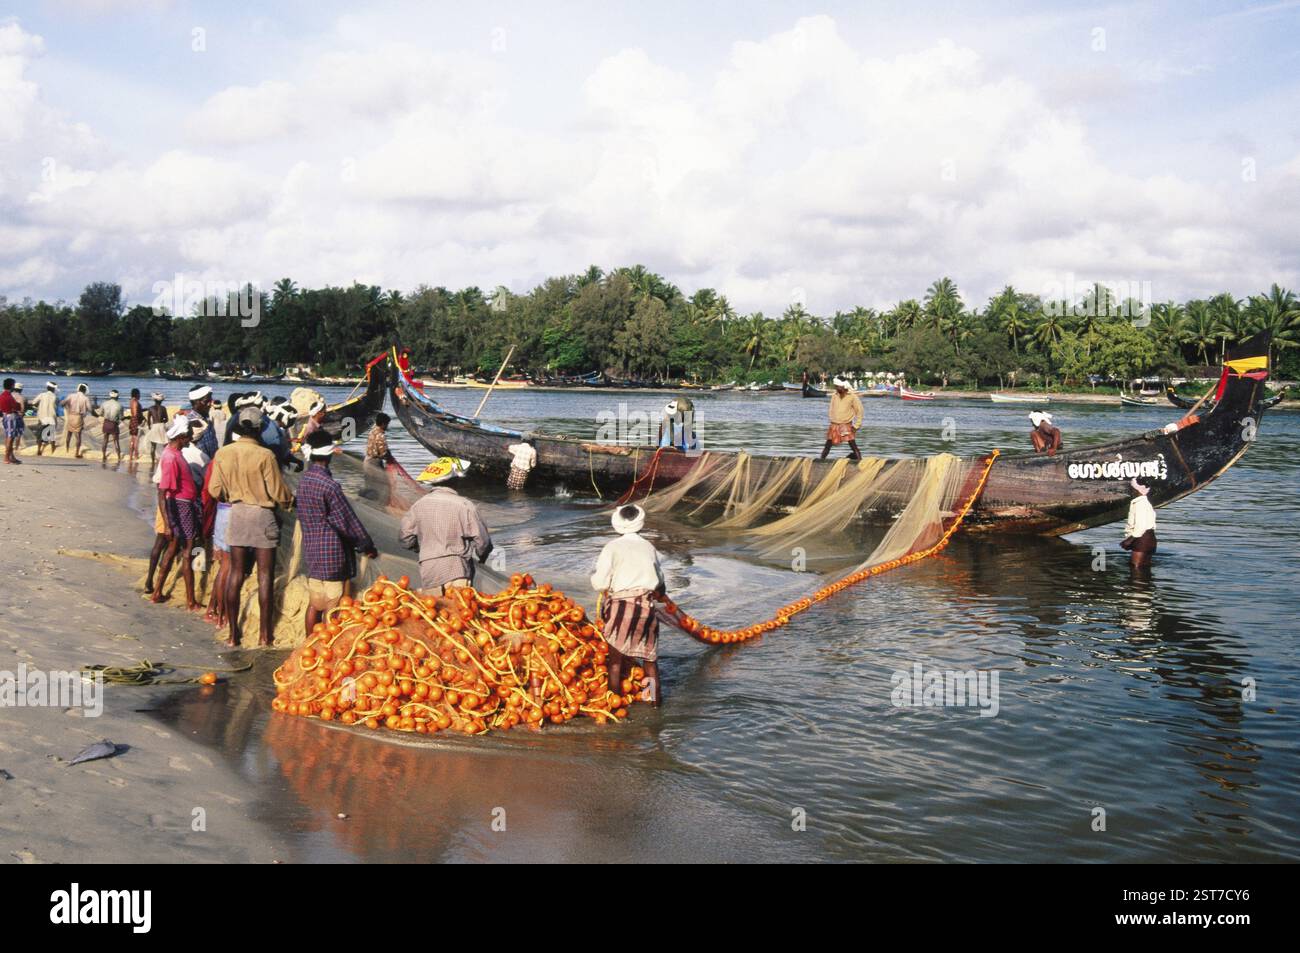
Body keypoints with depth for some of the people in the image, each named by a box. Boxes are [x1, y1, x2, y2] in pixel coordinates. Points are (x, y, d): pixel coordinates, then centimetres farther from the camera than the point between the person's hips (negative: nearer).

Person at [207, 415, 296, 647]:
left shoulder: (222, 453, -4)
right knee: (265, 575, 4)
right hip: (263, 515, -4)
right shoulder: (264, 455, -16)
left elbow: (215, 490, 2)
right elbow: (279, 491, -10)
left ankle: (233, 633, 13)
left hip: (237, 513, 4)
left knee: (235, 572, 10)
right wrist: (290, 501, 12)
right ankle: (264, 634, 8)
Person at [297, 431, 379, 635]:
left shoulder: (304, 480, 5)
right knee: (333, 610, 0)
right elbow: (347, 520, -16)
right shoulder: (329, 485, -20)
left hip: (312, 551, 8)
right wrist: (367, 545, -3)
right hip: (332, 554, -8)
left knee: (314, 604, 16)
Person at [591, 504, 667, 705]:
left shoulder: (613, 547, -2)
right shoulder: (649, 547, 10)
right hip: (647, 606, 4)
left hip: (621, 605, -3)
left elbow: (599, 583, -7)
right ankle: (655, 698, 23)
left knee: (616, 657, 7)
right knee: (649, 655, 16)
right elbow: (659, 581, 20)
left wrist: (594, 574, 15)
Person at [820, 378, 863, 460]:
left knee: (853, 446, -8)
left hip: (847, 426, -4)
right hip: (834, 425, 4)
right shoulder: (834, 396, 2)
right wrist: (832, 421, 10)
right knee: (828, 446, 5)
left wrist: (856, 425, -5)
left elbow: (859, 410, -3)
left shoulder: (852, 397, -9)